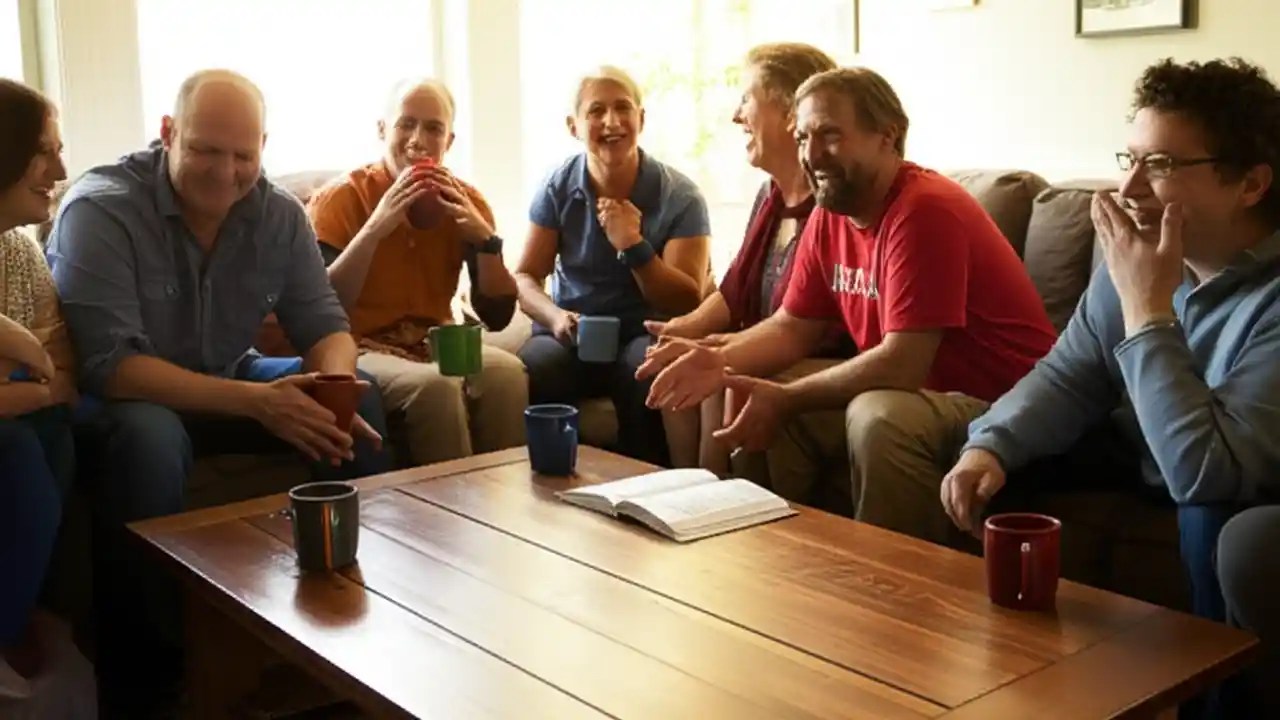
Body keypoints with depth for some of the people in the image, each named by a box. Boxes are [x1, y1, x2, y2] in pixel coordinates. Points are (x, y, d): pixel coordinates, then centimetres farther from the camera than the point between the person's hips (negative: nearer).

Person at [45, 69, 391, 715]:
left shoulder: (278, 213, -7)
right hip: (118, 398, -5)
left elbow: (325, 324, -4)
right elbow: (109, 364, -30)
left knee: (359, 400, -12)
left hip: (229, 383, 5)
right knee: (149, 436, -38)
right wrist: (257, 402, -40)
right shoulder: (100, 209, -23)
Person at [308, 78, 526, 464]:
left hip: (438, 345, 4)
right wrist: (376, 228, -25)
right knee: (434, 384, -33)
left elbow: (497, 315, 1)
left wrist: (484, 236, -14)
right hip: (362, 350, -3)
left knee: (506, 371, -27)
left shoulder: (465, 200, 4)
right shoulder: (341, 198, -6)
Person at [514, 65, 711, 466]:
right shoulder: (558, 188, 2)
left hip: (645, 335, -1)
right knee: (524, 375, -32)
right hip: (570, 333, 2)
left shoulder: (680, 197, -5)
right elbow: (525, 277, 5)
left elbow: (687, 302, -7)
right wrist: (556, 316, -18)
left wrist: (634, 246, -22)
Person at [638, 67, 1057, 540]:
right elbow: (791, 328, 10)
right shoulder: (829, 217, 5)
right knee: (753, 403, -1)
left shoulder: (925, 211, -21)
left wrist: (787, 399, -19)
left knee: (878, 416, -35)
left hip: (1000, 403, -8)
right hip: (914, 393, 8)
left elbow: (902, 363, -26)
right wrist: (719, 361, -9)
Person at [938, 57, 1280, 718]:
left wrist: (1147, 306, -38)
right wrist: (990, 446, -22)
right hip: (1141, 456, 6)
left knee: (1214, 512, -36)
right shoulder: (1138, 247, -13)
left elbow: (1204, 473, -41)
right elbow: (1069, 377, -3)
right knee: (998, 456, -3)